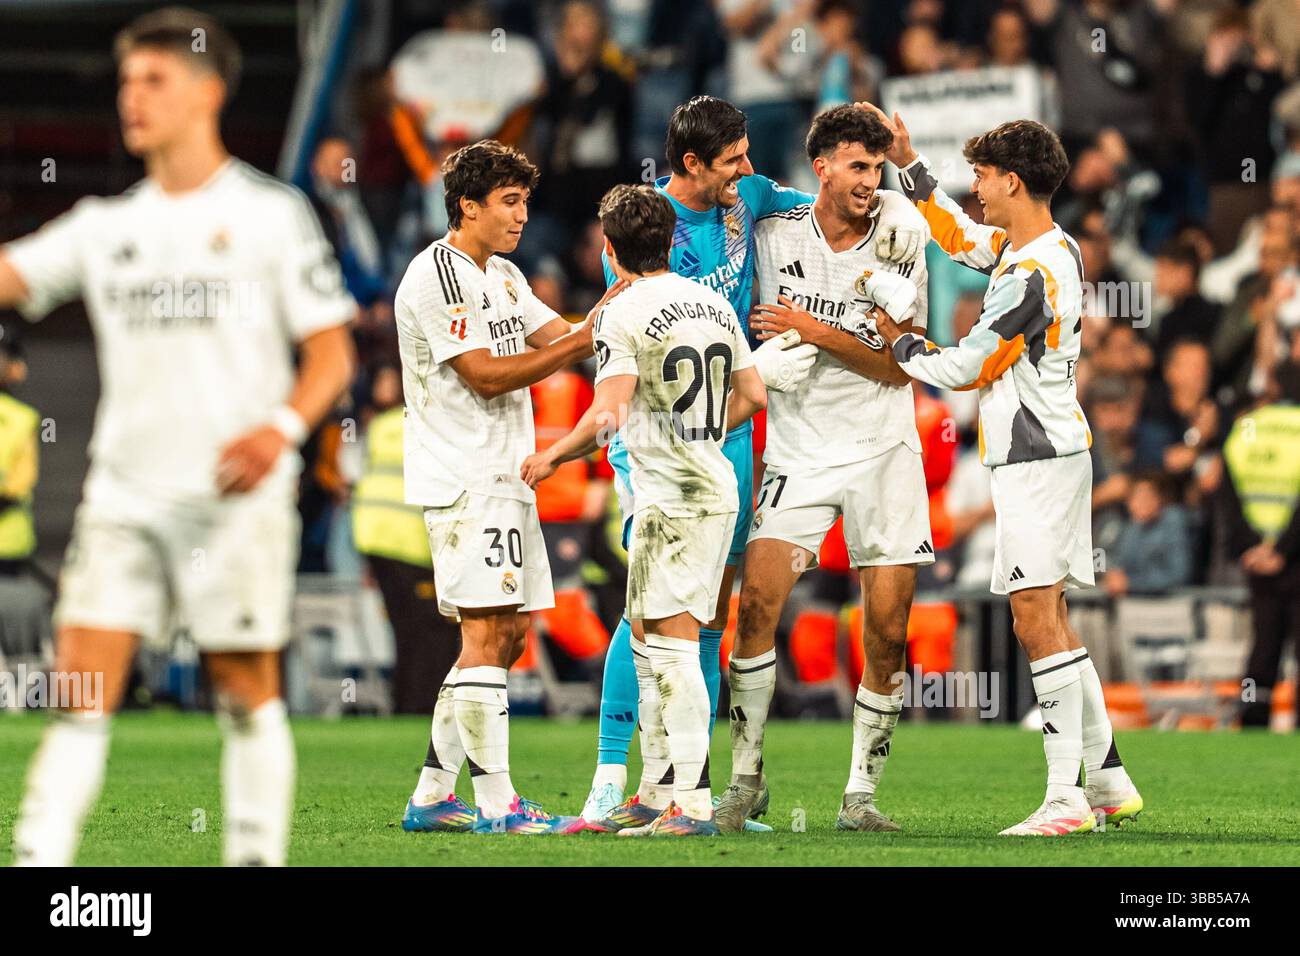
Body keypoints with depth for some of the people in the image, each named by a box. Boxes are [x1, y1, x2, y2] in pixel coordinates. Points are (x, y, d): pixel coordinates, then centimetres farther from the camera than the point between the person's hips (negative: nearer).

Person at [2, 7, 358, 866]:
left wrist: (282, 427, -17)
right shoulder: (108, 225, 13)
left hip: (238, 496, -3)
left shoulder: (271, 213, 1)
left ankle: (258, 855, 12)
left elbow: (332, 351, -1)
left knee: (248, 690, 3)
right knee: (82, 685, -6)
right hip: (126, 492, 3)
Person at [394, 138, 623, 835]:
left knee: (507, 632, 9)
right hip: (464, 480, -10)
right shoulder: (435, 276, -11)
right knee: (487, 633, -12)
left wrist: (607, 311, -3)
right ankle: (497, 804, -12)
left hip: (505, 476, 10)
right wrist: (583, 343, -19)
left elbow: (560, 338, 15)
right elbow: (485, 375, -17)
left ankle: (433, 795, 13)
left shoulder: (504, 275, 19)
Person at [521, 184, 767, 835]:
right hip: (716, 487, 8)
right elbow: (752, 395, 17)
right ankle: (656, 794, 19)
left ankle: (693, 803, -12)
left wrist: (553, 456, -4)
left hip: (670, 495, -8)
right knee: (648, 641, 15)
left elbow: (608, 413, -19)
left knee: (673, 645, -9)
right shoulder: (713, 303, 12)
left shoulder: (623, 314, -11)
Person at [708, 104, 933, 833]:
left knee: (888, 633, -4)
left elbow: (899, 367, -8)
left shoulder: (899, 246, -4)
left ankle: (861, 794, 8)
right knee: (758, 603, -14)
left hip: (884, 452, 0)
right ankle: (747, 778, 0)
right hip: (798, 451, 0)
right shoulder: (775, 235, -1)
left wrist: (814, 331, -16)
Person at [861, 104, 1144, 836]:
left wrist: (901, 343, 4)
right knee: (1051, 619, 14)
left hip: (1035, 459, -10)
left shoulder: (1029, 275, -20)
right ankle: (1109, 782, 16)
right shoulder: (1059, 248, 10)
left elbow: (965, 368, -13)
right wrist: (909, 164, 26)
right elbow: (961, 236, 28)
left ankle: (1066, 799, -13)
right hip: (1058, 448, 10)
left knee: (1037, 621, -11)